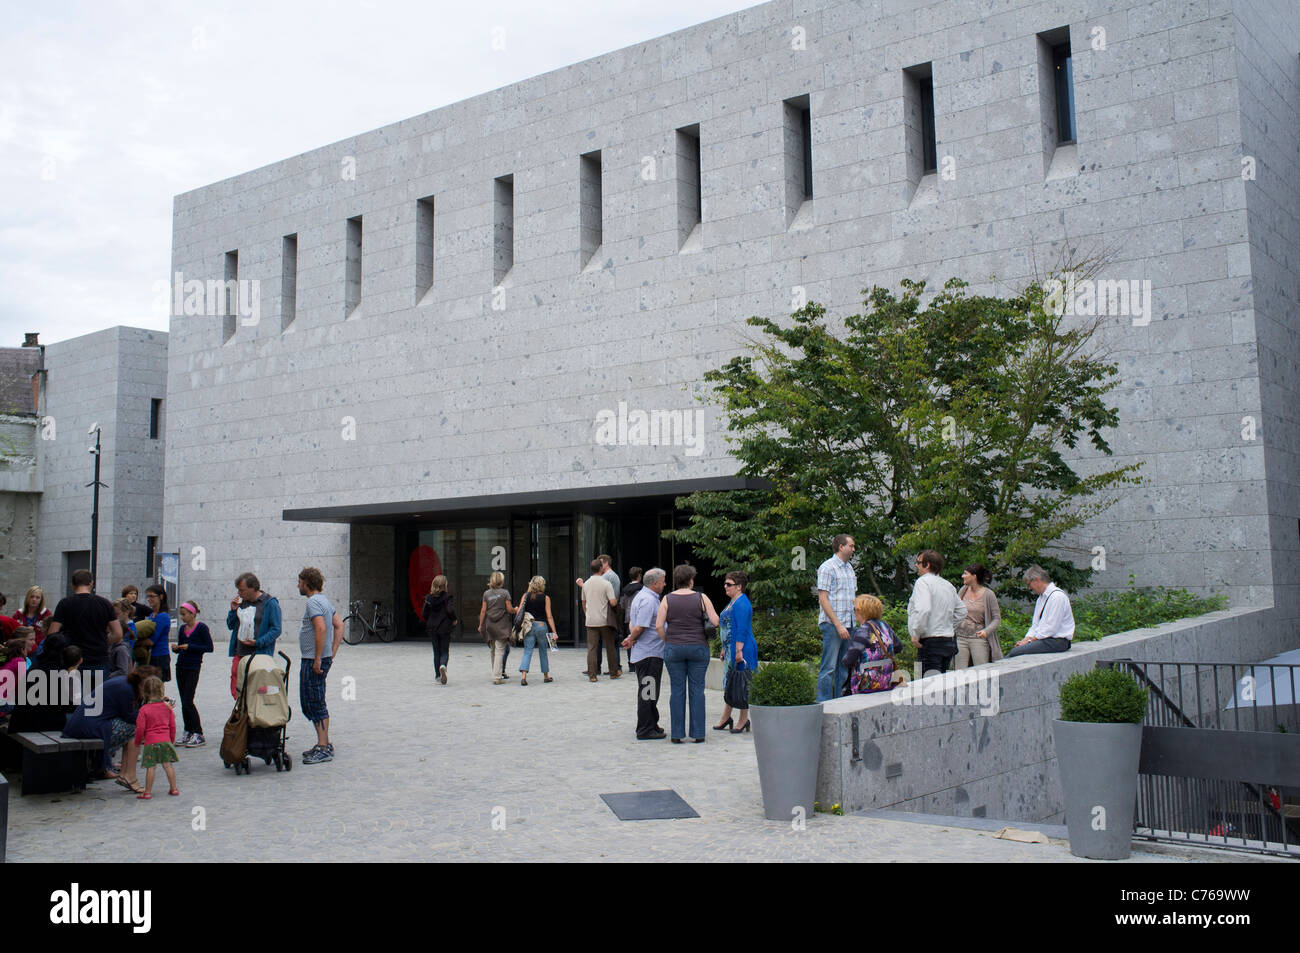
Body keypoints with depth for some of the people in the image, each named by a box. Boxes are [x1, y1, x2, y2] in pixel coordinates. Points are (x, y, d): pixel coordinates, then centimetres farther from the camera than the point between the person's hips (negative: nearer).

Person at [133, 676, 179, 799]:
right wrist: (172, 740, 21)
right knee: (168, 765, 10)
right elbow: (172, 725, 8)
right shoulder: (167, 707, 3)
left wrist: (137, 742, 8)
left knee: (150, 767, 1)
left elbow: (140, 728, -9)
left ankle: (147, 792, 6)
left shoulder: (143, 710, -9)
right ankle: (174, 788, 16)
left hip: (150, 742, -3)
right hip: (166, 740, 3)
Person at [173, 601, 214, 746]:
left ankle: (198, 734, -4)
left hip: (193, 668, -6)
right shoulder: (182, 628, 11)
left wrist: (190, 647, -16)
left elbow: (210, 647, -11)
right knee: (184, 702, 7)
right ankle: (188, 733, 14)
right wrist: (177, 648, -3)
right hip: (180, 667, 6)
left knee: (187, 701, -10)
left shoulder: (201, 627, -8)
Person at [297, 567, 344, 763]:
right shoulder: (324, 601, 17)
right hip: (312, 660, 10)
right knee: (309, 703, 16)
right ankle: (324, 743, 22)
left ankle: (324, 749, -5)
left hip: (314, 661, -10)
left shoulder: (313, 602, -15)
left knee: (315, 704, -7)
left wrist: (318, 658, -24)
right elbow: (339, 625, 19)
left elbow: (321, 629, -27)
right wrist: (333, 652, 15)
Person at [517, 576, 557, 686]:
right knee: (543, 652, 14)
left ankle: (523, 675, -18)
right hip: (541, 626, -1)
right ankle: (546, 676, 25)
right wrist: (554, 632, -3)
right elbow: (549, 616, -5)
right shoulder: (545, 598, -2)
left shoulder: (526, 596, 3)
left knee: (527, 651, 0)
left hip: (528, 626, 1)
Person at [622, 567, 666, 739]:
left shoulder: (640, 596, 16)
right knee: (648, 693, -4)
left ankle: (652, 726, 27)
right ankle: (645, 730, 1)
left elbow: (632, 623, 19)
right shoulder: (648, 600, -19)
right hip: (650, 654, -11)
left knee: (648, 693, 17)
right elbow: (639, 627, -23)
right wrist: (631, 639, -5)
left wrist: (631, 639, 3)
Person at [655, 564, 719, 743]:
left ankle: (677, 734, 6)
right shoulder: (701, 598, -3)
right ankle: (697, 733, 6)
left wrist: (667, 642, 8)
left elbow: (659, 626, -6)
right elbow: (716, 621, -7)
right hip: (698, 648, -1)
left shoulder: (667, 599, -1)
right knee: (697, 690, 5)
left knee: (677, 690, 5)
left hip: (673, 648, 1)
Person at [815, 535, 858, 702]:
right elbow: (823, 599, -13)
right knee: (828, 668, -6)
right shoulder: (827, 568, -8)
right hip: (832, 625, -8)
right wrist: (838, 625, -17)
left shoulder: (849, 568, 18)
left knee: (844, 668, 10)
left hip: (848, 625, 8)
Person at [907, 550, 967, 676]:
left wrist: (916, 634, -16)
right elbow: (961, 611, 24)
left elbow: (923, 609, -25)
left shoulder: (923, 582, -10)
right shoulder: (948, 585, 17)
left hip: (931, 642, -9)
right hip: (949, 640, 9)